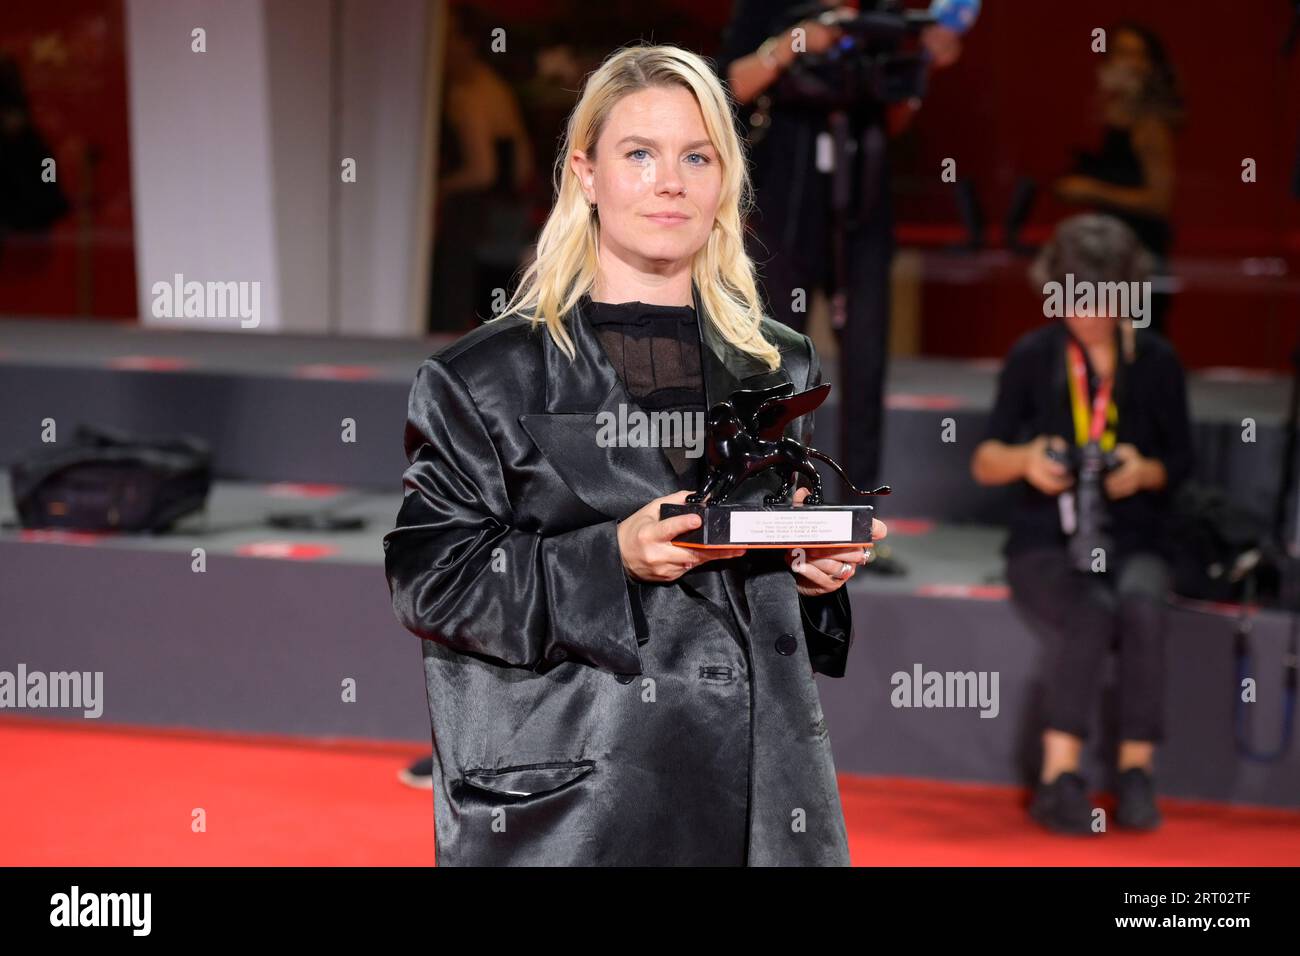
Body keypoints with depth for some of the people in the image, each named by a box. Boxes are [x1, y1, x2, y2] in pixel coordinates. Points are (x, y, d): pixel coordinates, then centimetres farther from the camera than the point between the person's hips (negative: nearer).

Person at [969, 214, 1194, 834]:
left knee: (1142, 606, -34)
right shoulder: (1032, 358, 4)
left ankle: (1137, 772, -27)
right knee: (1091, 614, -34)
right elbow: (984, 462, 4)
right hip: (1047, 542, -1)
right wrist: (1025, 458, -19)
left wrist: (1144, 471, -13)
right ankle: (1060, 774, -32)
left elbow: (1181, 463, 10)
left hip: (1131, 541, 1)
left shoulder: (1156, 362, 6)